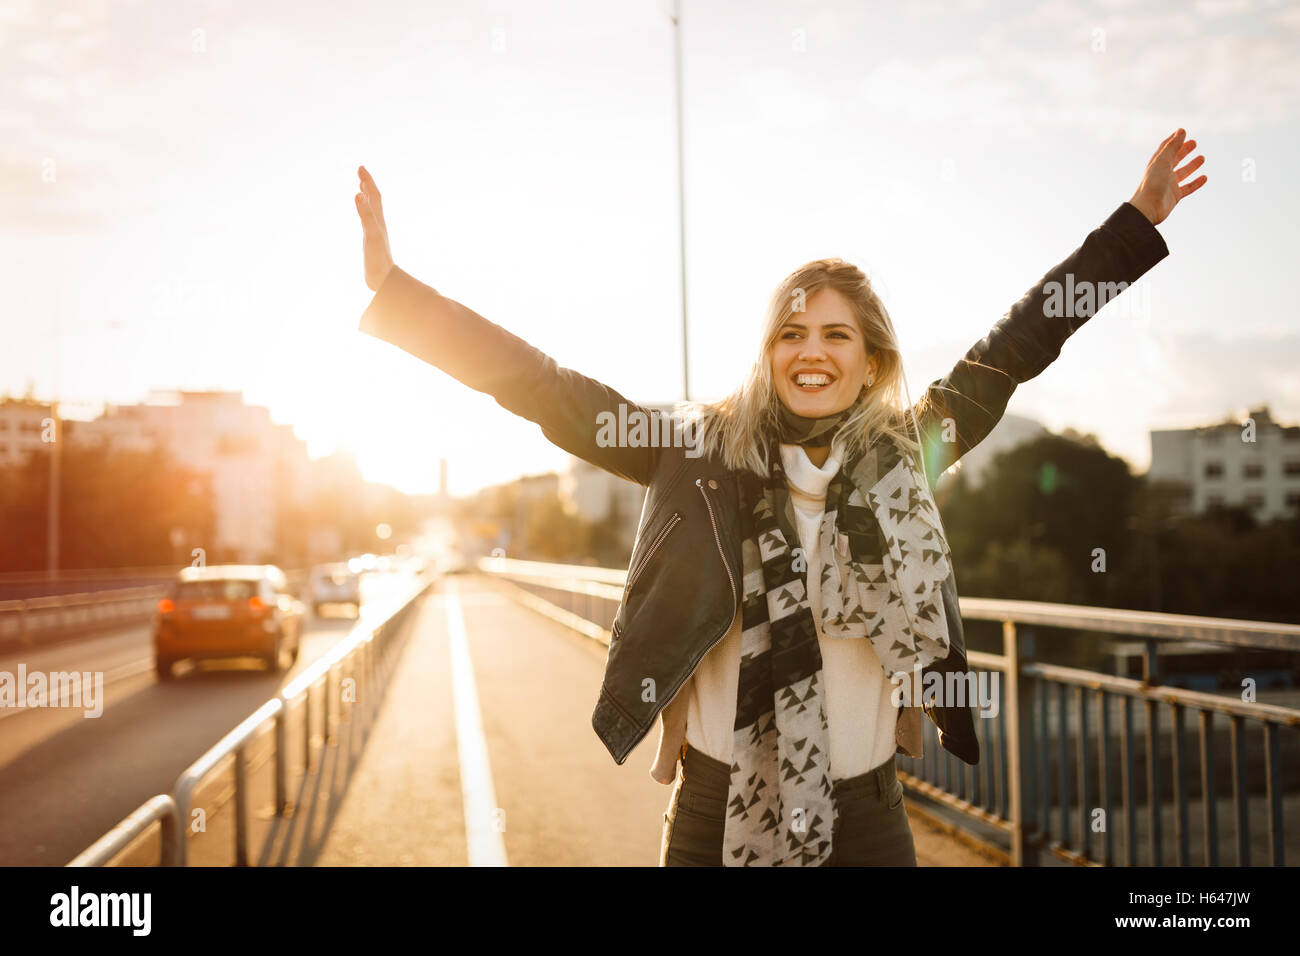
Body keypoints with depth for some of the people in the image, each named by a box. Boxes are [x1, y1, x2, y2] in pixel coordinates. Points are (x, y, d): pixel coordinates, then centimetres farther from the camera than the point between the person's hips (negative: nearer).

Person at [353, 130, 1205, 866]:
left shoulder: (908, 453, 3)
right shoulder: (702, 450, -3)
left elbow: (1012, 350, 10)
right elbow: (547, 389, -5)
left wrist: (1137, 221, 15)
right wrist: (395, 291, -10)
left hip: (863, 812, 2)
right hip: (717, 809, -1)